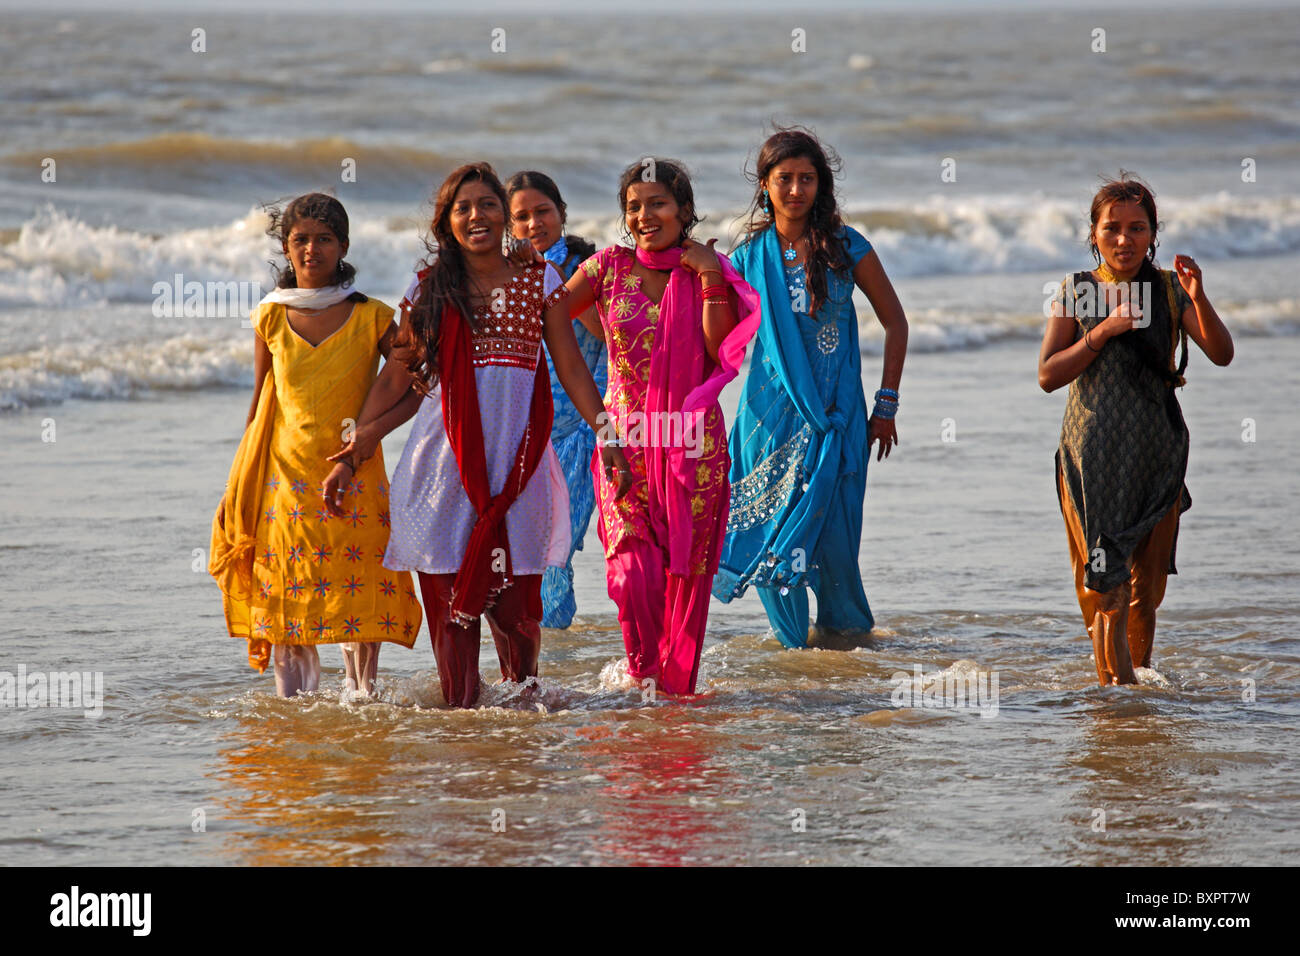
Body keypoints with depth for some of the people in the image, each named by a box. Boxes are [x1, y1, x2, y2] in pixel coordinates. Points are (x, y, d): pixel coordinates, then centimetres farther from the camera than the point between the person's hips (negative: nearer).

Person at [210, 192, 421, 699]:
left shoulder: (371, 317, -2)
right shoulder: (273, 319, 4)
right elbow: (260, 403, 12)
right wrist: (241, 481, 13)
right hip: (287, 471, 1)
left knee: (361, 589, -3)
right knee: (287, 588, 0)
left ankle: (360, 687, 11)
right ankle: (290, 698, 8)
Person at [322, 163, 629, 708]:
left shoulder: (539, 281, 10)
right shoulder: (429, 290, 9)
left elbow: (571, 368, 11)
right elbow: (396, 382, 12)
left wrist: (608, 438, 3)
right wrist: (353, 452, 8)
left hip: (516, 454, 0)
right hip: (447, 458, 0)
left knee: (513, 601, -5)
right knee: (448, 596, -4)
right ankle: (459, 710, 5)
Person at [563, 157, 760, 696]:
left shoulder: (708, 272, 4)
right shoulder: (609, 268, 5)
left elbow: (726, 353, -9)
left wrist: (709, 278, -12)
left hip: (692, 442, 0)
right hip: (625, 441, 0)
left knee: (687, 569, 1)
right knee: (634, 570, -12)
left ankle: (677, 683, 15)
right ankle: (642, 671, 8)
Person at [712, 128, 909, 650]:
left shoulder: (846, 249, -1)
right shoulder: (750, 256, 4)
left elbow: (895, 322, 6)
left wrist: (886, 407, 4)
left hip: (834, 413, -2)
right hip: (770, 412, 2)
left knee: (830, 535, -6)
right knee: (771, 539, 1)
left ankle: (845, 627, 19)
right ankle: (792, 642, 18)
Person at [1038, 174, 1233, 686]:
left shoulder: (1169, 289, 3)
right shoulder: (1078, 290, 2)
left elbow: (1221, 354, -7)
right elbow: (1048, 375, -5)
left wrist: (1198, 299, -23)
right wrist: (1104, 330, -16)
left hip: (1157, 457, 2)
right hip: (1094, 452, -2)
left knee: (1146, 587, 7)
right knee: (1106, 583, -10)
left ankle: (1137, 679, 20)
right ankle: (1117, 685, -7)